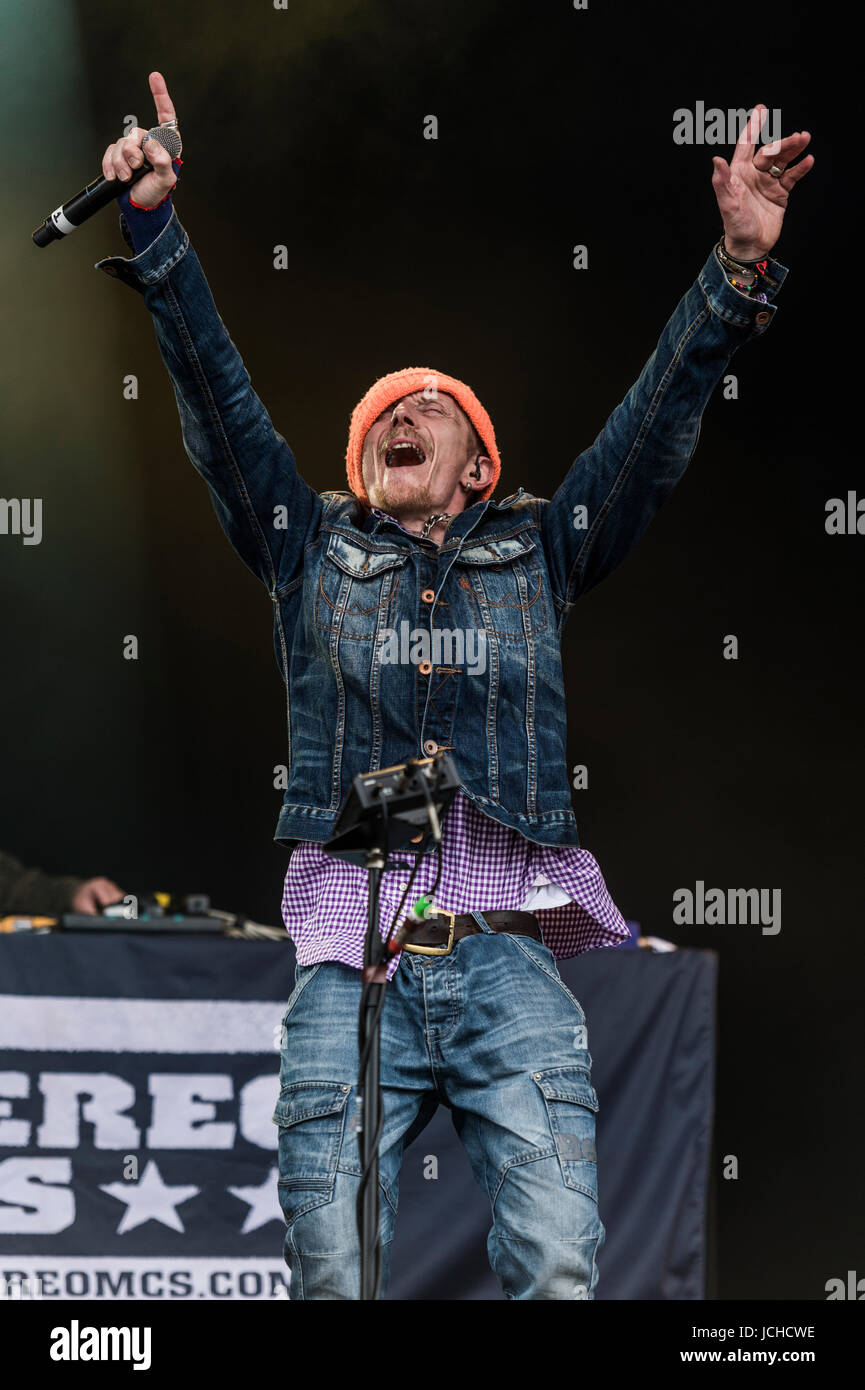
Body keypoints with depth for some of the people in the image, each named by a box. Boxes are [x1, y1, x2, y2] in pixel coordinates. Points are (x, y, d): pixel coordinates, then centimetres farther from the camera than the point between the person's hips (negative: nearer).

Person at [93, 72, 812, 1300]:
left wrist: (740, 270, -2)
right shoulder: (310, 550, 17)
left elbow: (659, 420, 10)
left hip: (512, 965, 0)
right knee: (333, 1278, -5)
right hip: (348, 963, 0)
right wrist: (157, 232, -1)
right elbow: (220, 403, 9)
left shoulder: (540, 552, 17)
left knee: (559, 1274, -14)